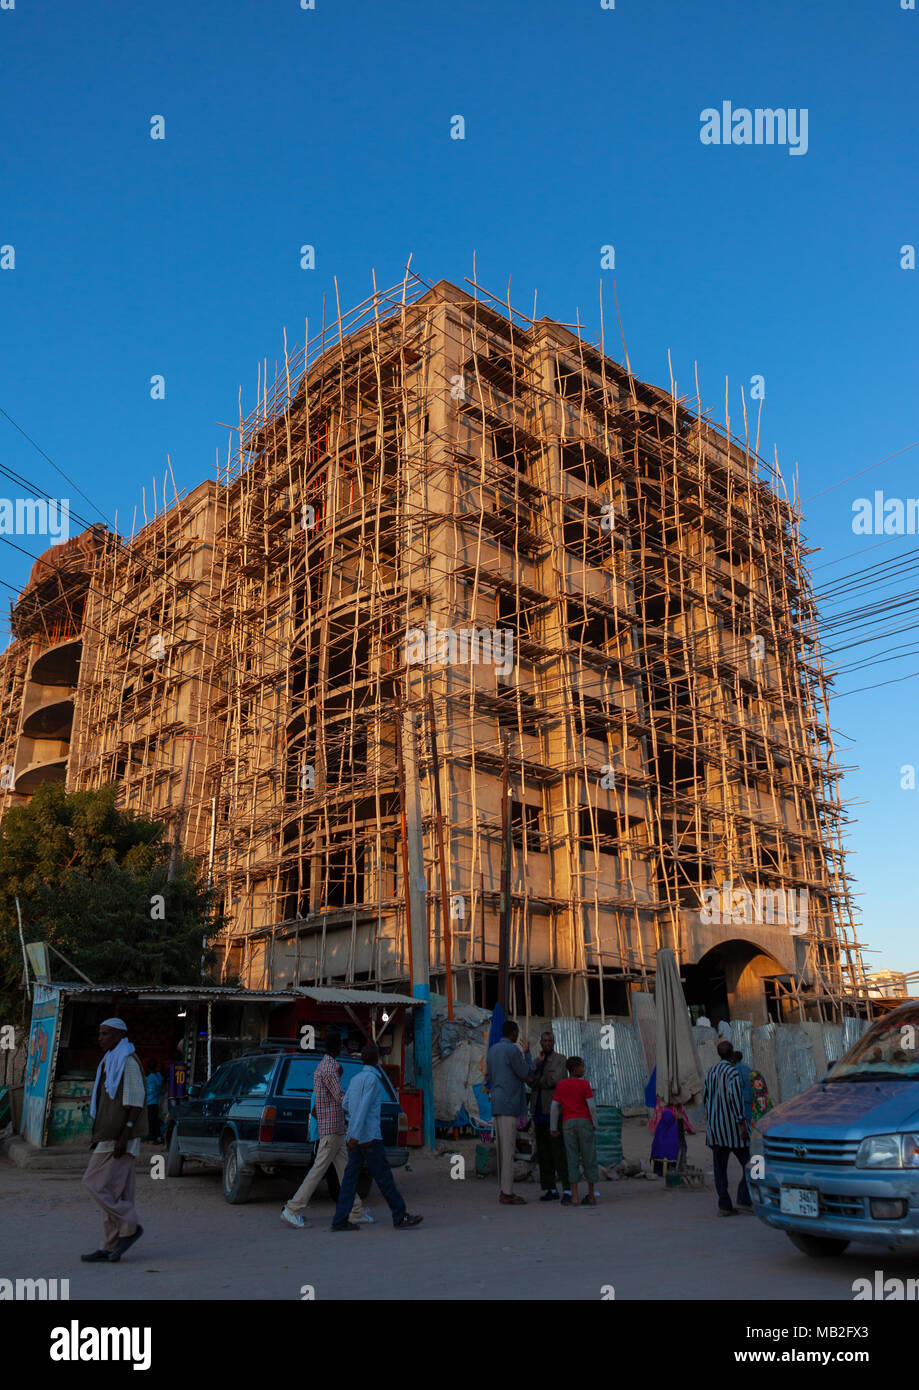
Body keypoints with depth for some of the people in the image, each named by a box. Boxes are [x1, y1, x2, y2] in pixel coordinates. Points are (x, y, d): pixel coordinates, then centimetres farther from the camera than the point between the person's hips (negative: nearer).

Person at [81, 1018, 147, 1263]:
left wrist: (123, 1136, -22)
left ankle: (129, 1226, -1)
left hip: (121, 1137, -9)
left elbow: (136, 1102, -18)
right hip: (110, 1136, 9)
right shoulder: (111, 1062, 17)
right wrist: (101, 1137, 19)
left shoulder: (128, 1062, -13)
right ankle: (110, 1247, 14)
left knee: (95, 1183, -9)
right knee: (115, 1191, 10)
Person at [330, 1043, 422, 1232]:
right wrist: (356, 1136, -23)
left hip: (354, 1138, 8)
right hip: (369, 1137, -8)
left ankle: (340, 1220, 4)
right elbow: (363, 1107, -19)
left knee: (350, 1177, 7)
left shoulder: (356, 1079, 14)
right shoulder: (372, 1078, -11)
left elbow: (345, 1105, 24)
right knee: (384, 1177, -2)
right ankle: (400, 1217, 4)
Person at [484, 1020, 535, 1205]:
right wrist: (527, 1053, 2)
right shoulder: (512, 1050, -12)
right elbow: (526, 1073, -6)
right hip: (509, 1104, -9)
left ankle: (503, 1190, 13)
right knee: (508, 1148, -6)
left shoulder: (492, 1050, 15)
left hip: (497, 1105, 9)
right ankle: (507, 1193, -4)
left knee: (502, 1148, 11)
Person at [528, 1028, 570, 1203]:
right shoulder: (537, 1062, 18)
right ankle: (551, 1190, 12)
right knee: (544, 1154, 6)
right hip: (539, 1114, 6)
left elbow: (555, 1080, -17)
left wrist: (538, 1083, -2)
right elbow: (532, 1083, 2)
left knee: (559, 1152, -11)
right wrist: (539, 1063, -11)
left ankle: (567, 1190, -9)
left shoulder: (559, 1059, -1)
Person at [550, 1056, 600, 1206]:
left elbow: (555, 1107, 6)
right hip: (584, 1122, -2)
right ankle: (591, 1195, 11)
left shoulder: (560, 1085, 7)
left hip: (568, 1123, 2)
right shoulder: (584, 1084, -3)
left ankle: (574, 1196, -4)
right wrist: (595, 1124, 4)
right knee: (589, 1159, 6)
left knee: (572, 1159, 1)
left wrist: (554, 1128, 12)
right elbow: (591, 1106, -7)